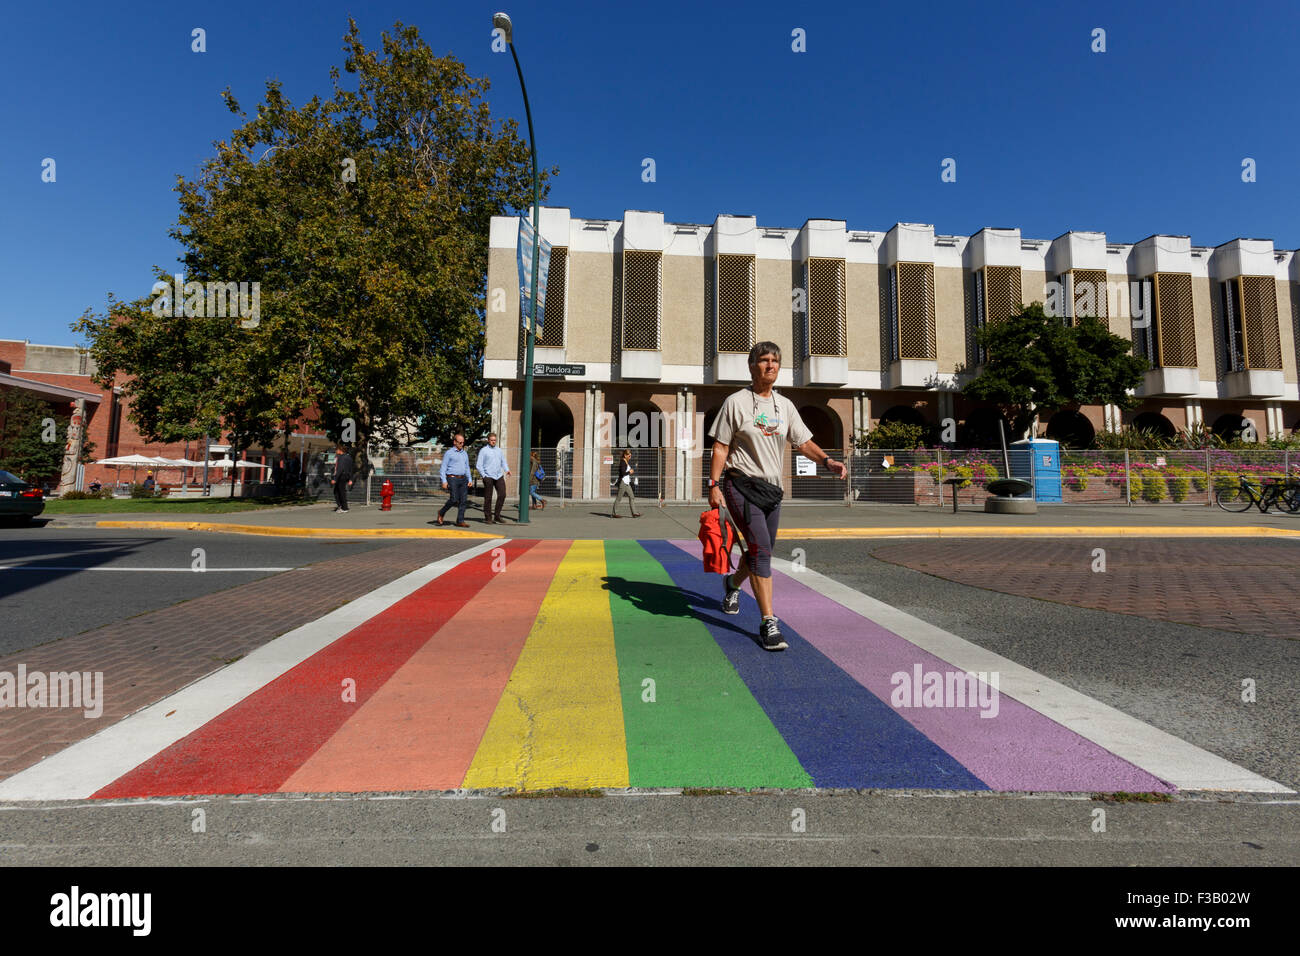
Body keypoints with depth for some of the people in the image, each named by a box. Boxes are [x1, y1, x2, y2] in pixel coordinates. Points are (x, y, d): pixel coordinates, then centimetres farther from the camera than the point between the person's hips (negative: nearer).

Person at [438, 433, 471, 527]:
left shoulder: (465, 453, 17)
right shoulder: (449, 453, 0)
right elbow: (443, 468, -4)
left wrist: (469, 480, 11)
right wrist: (444, 481, -13)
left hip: (463, 479, 6)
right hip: (452, 479, -6)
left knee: (463, 500, -2)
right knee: (454, 499, -13)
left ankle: (460, 521, 1)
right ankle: (441, 512, 13)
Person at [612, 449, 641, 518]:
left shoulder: (627, 462, 16)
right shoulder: (622, 462, -13)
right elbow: (622, 473, -21)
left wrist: (631, 471, 9)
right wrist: (629, 472, -8)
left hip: (627, 483, 10)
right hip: (622, 482, -10)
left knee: (632, 497, 5)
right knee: (619, 498, -3)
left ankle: (634, 513, 6)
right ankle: (614, 513, 4)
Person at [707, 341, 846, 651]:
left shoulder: (785, 405, 13)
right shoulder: (736, 402, -2)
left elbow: (804, 442, 11)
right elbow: (720, 447, -4)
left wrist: (827, 461, -8)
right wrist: (714, 485, -12)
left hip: (772, 489, 6)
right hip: (741, 485, -6)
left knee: (762, 550, 13)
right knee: (761, 548, -16)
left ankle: (733, 582, 44)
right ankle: (769, 622, -11)